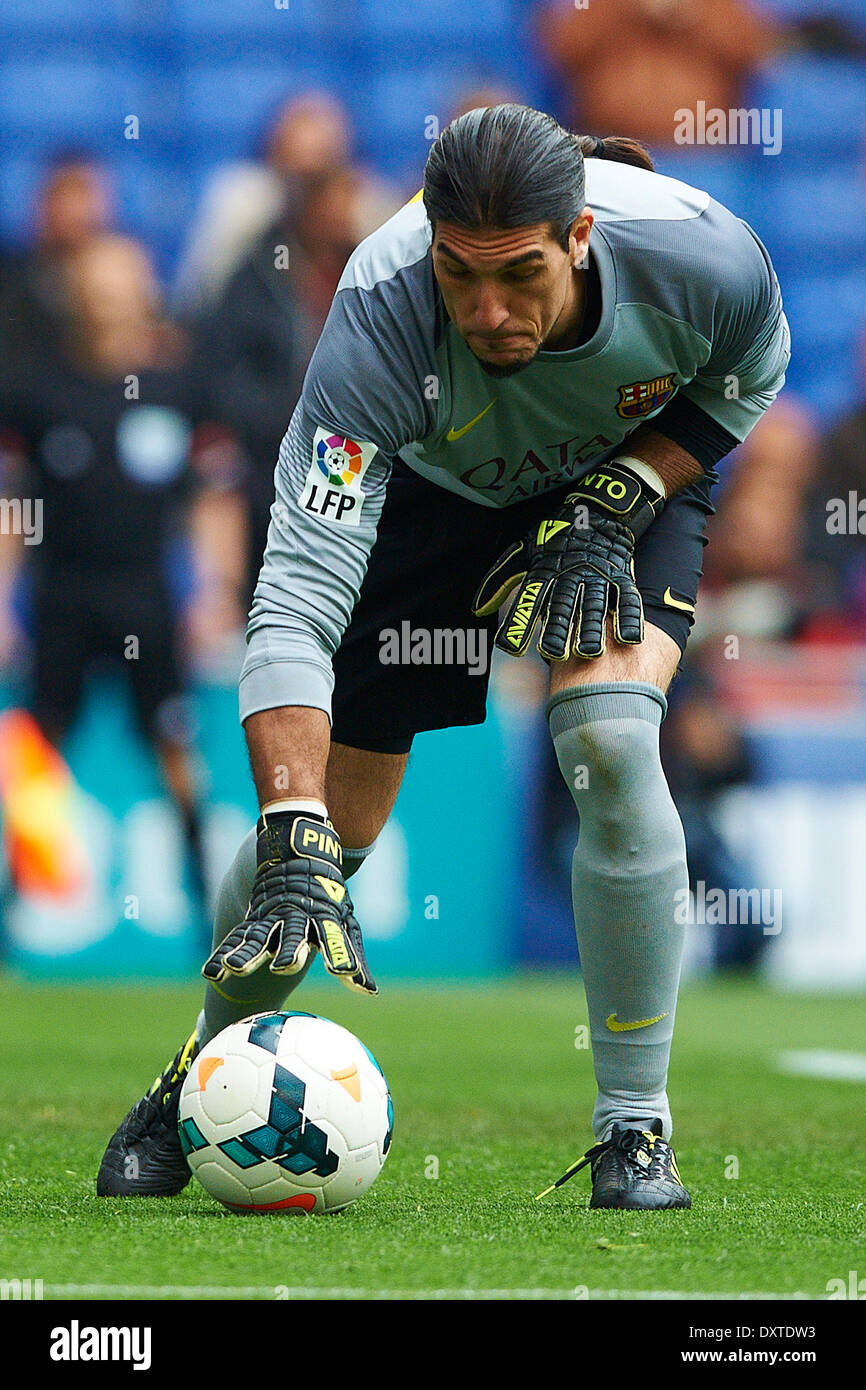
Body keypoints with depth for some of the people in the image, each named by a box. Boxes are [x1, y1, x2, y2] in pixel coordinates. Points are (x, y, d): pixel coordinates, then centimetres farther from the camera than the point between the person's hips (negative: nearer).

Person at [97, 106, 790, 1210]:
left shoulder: (703, 257, -36)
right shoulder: (378, 323, -41)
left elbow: (749, 373, -8)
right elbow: (295, 598, -43)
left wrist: (615, 506, -22)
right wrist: (295, 846, -52)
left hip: (636, 469, 0)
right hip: (429, 489, 0)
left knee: (612, 741, -27)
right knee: (326, 821, -1)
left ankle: (635, 1130, -13)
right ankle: (201, 1078, 30)